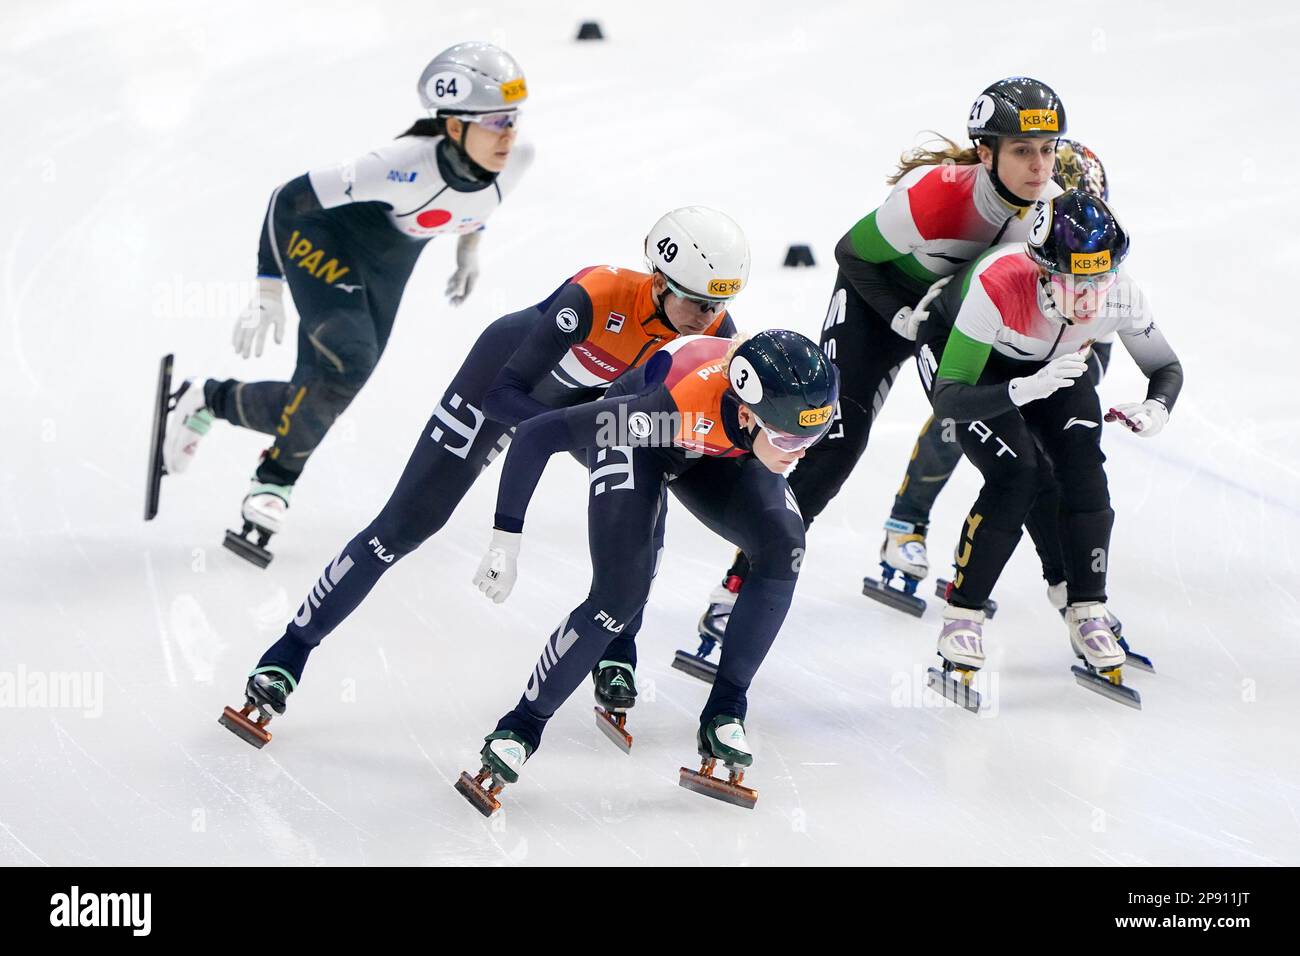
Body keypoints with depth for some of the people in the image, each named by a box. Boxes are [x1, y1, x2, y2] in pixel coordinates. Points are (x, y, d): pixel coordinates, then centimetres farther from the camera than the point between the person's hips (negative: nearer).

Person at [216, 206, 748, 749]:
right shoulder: (596, 298, -41)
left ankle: (616, 659, 9)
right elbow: (503, 397, -39)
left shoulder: (711, 325, -27)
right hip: (508, 368, -5)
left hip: (597, 392, 5)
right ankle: (287, 655, 3)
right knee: (409, 520, -6)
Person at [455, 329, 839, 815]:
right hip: (639, 439, -5)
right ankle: (521, 727, -5)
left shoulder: (794, 398, -32)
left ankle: (724, 716, -5)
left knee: (783, 550, -17)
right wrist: (505, 542, -31)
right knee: (621, 593, -21)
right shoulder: (675, 407, -44)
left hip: (719, 449, 5)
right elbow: (537, 434, -35)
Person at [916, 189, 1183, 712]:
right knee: (1017, 474, -21)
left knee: (1084, 469, -13)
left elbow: (1167, 367, -10)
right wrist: (1025, 390, -56)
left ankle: (1088, 616, 1)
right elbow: (948, 399, -41)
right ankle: (960, 623, -11)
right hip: (953, 348, -4)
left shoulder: (1120, 295, -30)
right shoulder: (997, 284, -43)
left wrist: (1156, 408, -32)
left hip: (1048, 364, 4)